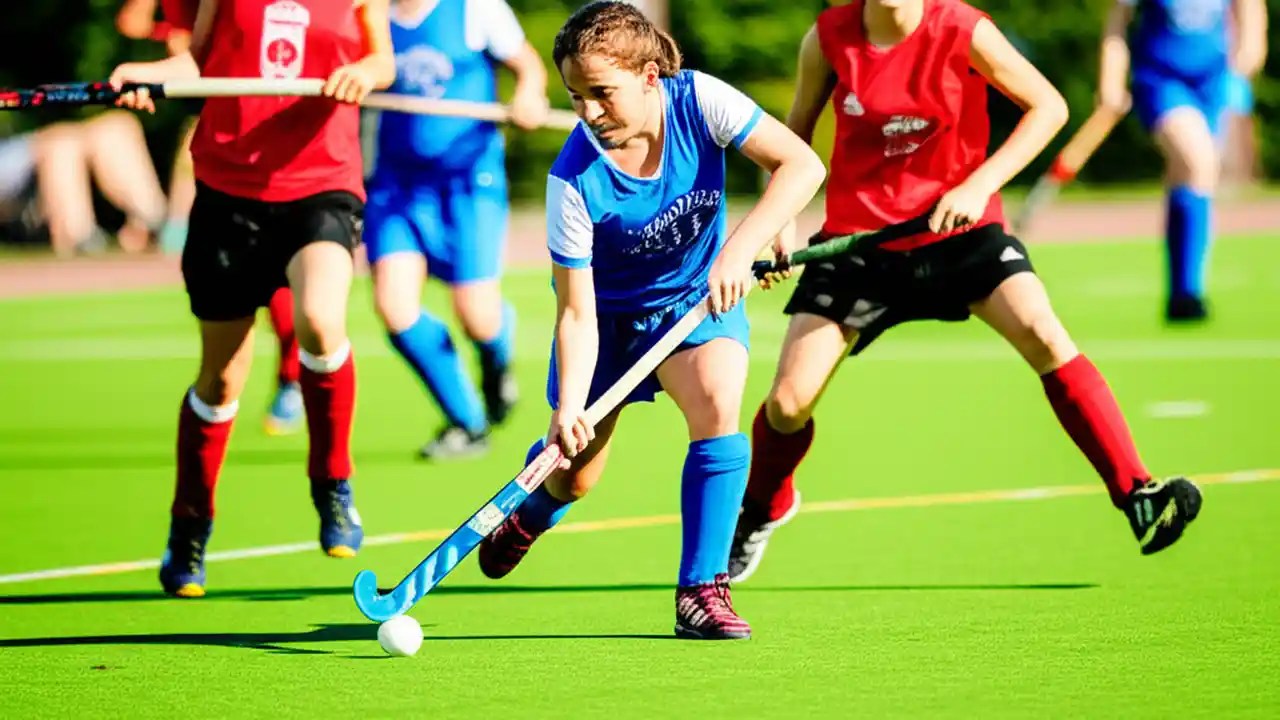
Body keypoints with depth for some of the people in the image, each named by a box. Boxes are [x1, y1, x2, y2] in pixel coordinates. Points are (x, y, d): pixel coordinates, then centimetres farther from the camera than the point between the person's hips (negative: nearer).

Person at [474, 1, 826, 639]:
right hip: (611, 310, -1)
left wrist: (741, 246, -41)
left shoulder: (699, 101, -27)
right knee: (573, 476, 7)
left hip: (698, 295, 1)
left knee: (717, 405, -29)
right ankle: (528, 514, 48)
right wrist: (569, 407, -40)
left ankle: (701, 592, -20)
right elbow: (576, 314, -26)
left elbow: (802, 164, -29)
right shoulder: (575, 179, -30)